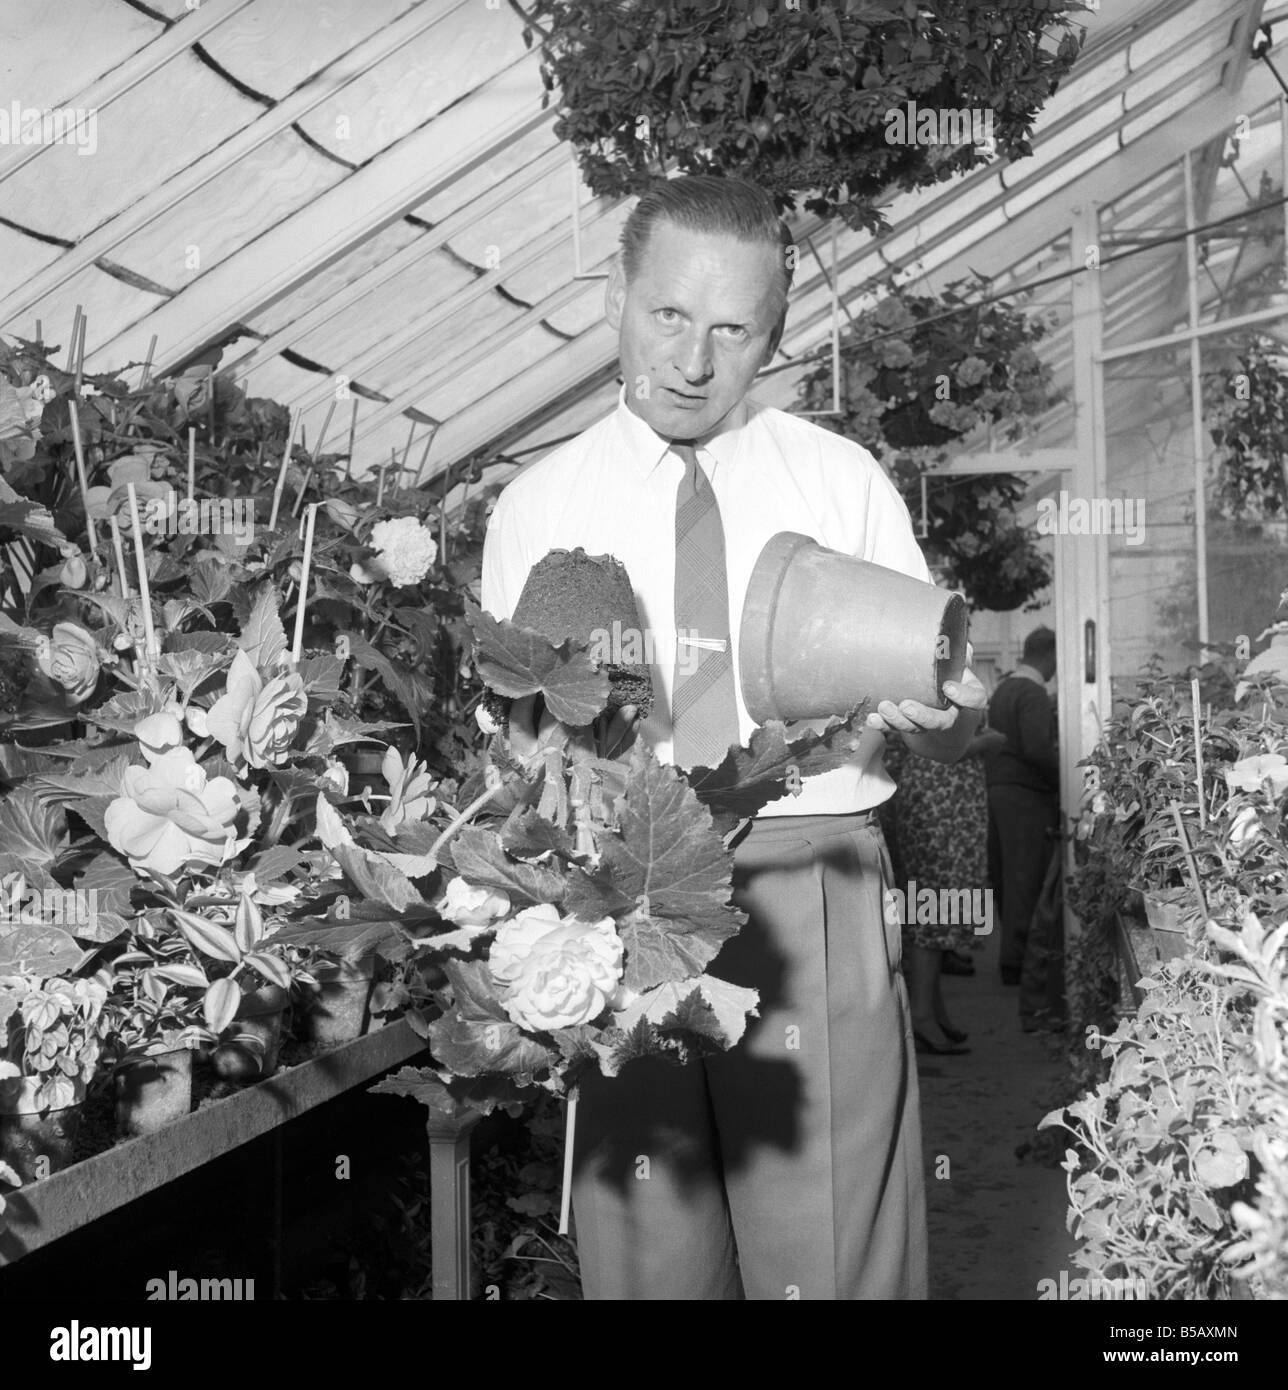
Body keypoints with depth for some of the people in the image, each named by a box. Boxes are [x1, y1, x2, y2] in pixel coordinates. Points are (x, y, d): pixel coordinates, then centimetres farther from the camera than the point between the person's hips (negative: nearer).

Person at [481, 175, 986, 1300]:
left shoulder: (844, 481, 8)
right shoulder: (536, 508, 8)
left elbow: (946, 729, 5)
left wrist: (944, 711, -17)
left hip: (813, 891, 0)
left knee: (837, 1257, 0)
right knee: (645, 1254, 6)